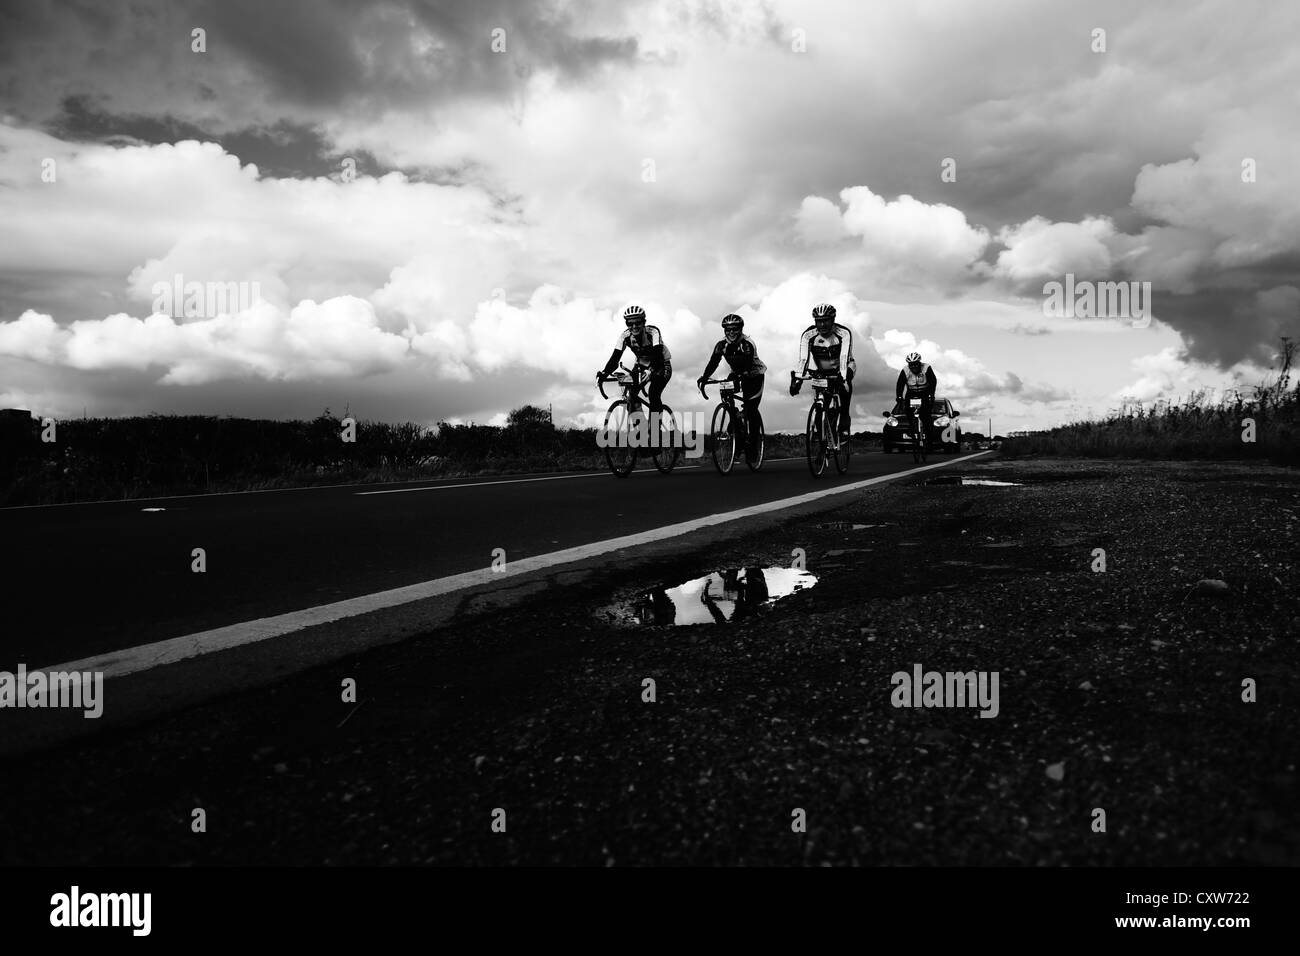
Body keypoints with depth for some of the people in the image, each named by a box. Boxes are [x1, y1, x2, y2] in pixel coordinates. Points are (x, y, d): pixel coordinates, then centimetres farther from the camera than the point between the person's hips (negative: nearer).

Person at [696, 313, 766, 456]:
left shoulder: (747, 344, -26)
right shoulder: (721, 345, -12)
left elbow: (747, 364, -39)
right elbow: (713, 362, -22)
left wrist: (737, 375, -59)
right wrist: (704, 377, -40)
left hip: (754, 375, -5)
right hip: (737, 376, 5)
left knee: (751, 409, -14)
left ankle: (753, 443, -7)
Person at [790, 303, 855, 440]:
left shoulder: (844, 333, -24)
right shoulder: (808, 335, -18)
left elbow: (844, 358, -35)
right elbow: (803, 359, -27)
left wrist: (842, 377, -51)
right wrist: (797, 380, -41)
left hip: (842, 370, -2)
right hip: (821, 372, 2)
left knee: (845, 383, -29)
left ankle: (844, 428, -23)